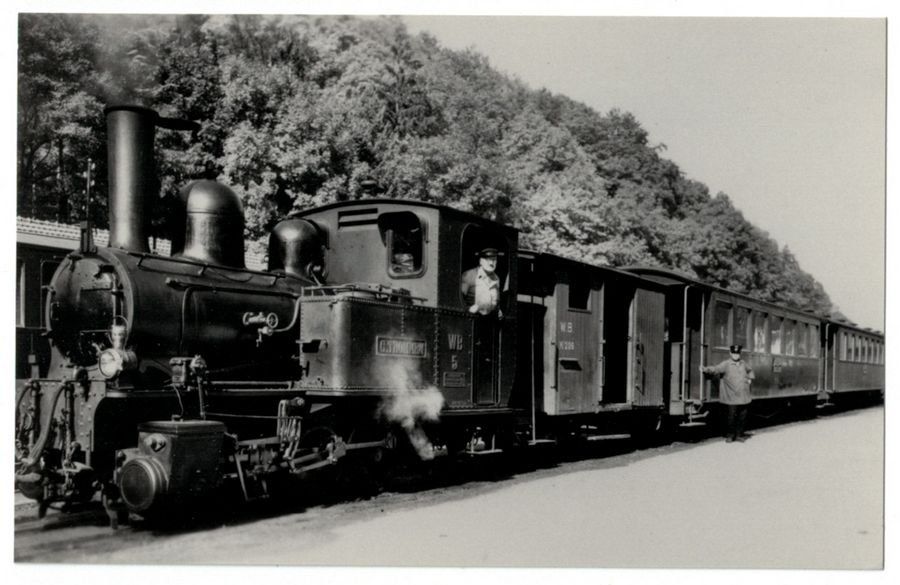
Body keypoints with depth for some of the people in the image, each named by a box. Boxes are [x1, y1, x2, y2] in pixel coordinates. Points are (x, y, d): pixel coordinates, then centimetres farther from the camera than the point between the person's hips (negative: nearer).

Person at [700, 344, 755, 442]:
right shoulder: (726, 364, -8)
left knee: (743, 416, 7)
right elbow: (716, 369, -25)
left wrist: (750, 379, 14)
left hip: (744, 397, 5)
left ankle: (739, 435, 20)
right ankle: (730, 435, 12)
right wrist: (705, 369, -42)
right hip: (732, 398, -5)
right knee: (731, 416, -4)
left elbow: (750, 370, 31)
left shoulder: (744, 364, 9)